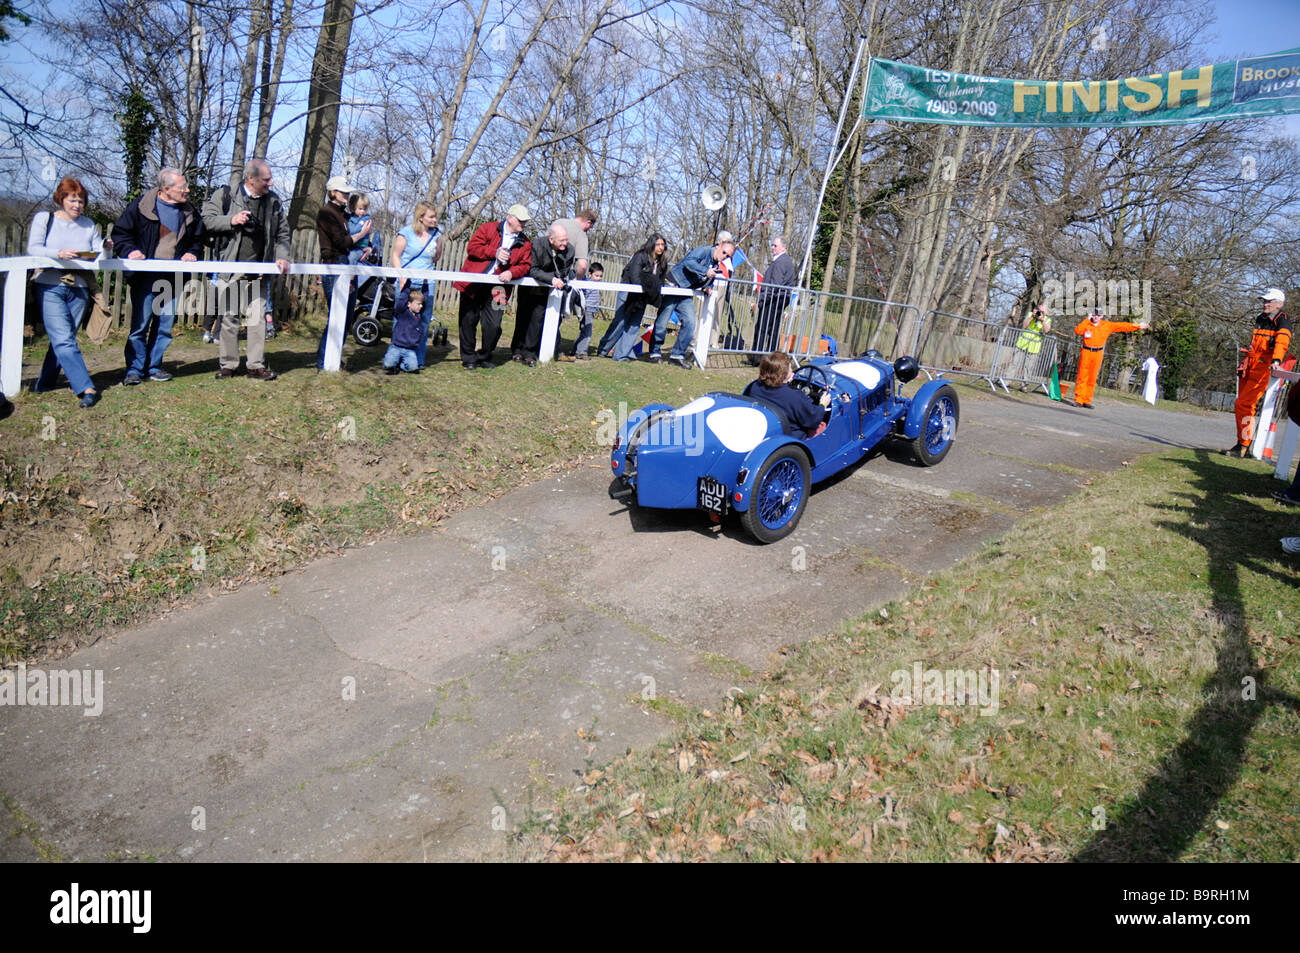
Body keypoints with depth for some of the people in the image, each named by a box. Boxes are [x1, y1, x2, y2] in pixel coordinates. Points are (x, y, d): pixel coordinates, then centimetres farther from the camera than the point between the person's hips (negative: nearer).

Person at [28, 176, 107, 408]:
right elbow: (33, 248, -3)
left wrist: (106, 249, -14)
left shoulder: (89, 225, 16)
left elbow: (99, 255, 9)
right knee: (63, 340, -15)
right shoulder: (44, 218, 8)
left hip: (79, 289, 3)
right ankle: (86, 388, -21)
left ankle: (44, 384, 23)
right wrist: (58, 254, -20)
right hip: (50, 287, -3)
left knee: (62, 339, 6)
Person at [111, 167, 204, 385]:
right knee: (140, 322, -4)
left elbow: (197, 239, 21)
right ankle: (135, 369, 5)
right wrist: (130, 251, -13)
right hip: (145, 276, -4)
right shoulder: (141, 206, -3)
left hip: (173, 277, 4)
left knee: (165, 324, 7)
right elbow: (120, 232, 3)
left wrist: (191, 254, 2)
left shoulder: (189, 212, 9)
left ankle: (154, 366, 18)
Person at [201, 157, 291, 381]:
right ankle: (228, 364, 11)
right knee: (229, 317, 2)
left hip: (259, 272, 2)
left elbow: (282, 233, 16)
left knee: (258, 317, 1)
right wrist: (231, 220, -16)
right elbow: (207, 220, -1)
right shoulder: (225, 195, 1)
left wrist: (282, 256, 1)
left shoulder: (274, 201, 11)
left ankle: (256, 365, 8)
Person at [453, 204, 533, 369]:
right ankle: (468, 358, 19)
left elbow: (525, 265, 5)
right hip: (472, 285, -2)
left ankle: (484, 357, 18)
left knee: (494, 326, -5)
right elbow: (472, 248, -5)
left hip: (496, 289, 2)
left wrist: (512, 272, -14)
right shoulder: (488, 228, 2)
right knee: (468, 321, 4)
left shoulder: (525, 243, 10)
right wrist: (495, 252, -14)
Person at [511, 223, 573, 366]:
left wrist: (560, 280, -24)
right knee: (523, 318, 5)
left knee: (538, 318, -3)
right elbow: (532, 270, -25)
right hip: (528, 288, -2)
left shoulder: (569, 251, -15)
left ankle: (529, 353, 3)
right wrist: (551, 279, -35)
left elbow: (566, 272, -4)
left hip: (544, 291, 2)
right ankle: (517, 350, 18)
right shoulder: (538, 247, -26)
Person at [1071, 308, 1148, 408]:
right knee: (1082, 377, -5)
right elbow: (1077, 331, -15)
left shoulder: (1107, 325, 9)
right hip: (1086, 352, -2)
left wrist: (1138, 326, 14)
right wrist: (1087, 320, -11)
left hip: (1098, 354, 2)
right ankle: (1079, 400, -4)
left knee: (1092, 378, 2)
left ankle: (1087, 401, 4)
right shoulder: (1086, 324, 3)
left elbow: (1122, 326, 13)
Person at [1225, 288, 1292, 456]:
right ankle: (1243, 444, 15)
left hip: (1264, 368, -8)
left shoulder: (1282, 320, -5)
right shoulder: (1261, 319, 20)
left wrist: (1276, 360, -38)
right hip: (1250, 367, 8)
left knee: (1243, 405, -15)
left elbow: (1282, 341, -22)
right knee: (1241, 406, 8)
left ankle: (1243, 446, -11)